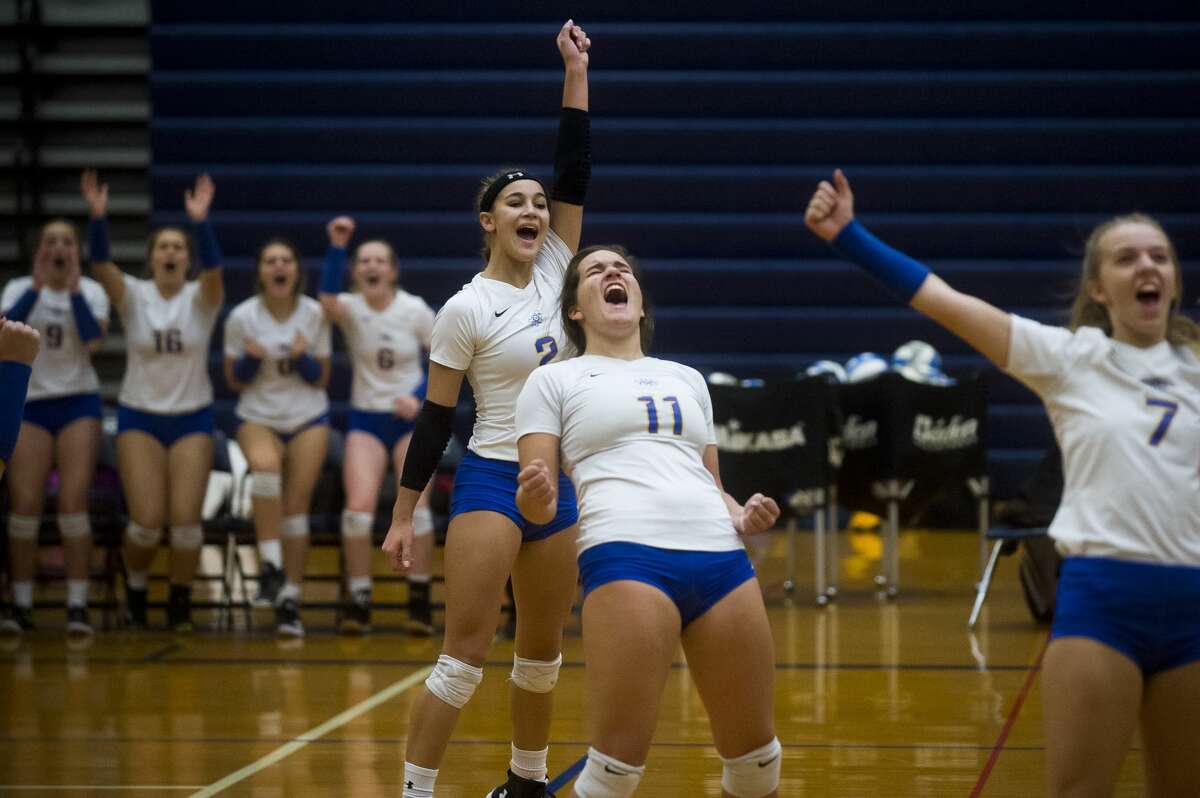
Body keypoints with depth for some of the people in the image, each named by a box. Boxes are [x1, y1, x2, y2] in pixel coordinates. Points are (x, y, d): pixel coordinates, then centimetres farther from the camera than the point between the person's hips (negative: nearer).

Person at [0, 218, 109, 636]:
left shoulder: (91, 291, 3)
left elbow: (94, 340, -14)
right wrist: (37, 287, -20)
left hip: (79, 402, -1)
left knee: (73, 504, -10)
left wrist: (73, 289, -16)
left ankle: (77, 606, -9)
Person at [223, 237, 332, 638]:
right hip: (258, 417, -1)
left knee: (296, 504, -7)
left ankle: (290, 600, 1)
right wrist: (250, 359, -18)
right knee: (266, 467, -34)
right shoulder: (242, 317, -6)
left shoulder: (315, 314, -3)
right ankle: (271, 564, -32)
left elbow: (321, 379, 3)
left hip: (309, 418, 1)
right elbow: (235, 381, 2)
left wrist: (303, 358, -17)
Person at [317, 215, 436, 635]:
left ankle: (419, 599, 4)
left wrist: (421, 398, -12)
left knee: (415, 508, -12)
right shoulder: (352, 308, -8)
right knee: (358, 507, -15)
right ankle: (358, 599, -1)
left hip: (410, 418, 0)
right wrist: (336, 248, -45)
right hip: (365, 418, 0)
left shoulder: (415, 310, -7)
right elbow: (327, 299, -33)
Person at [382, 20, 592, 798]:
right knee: (465, 653, -12)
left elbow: (576, 174, 0)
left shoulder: (549, 275, 6)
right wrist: (403, 516, -8)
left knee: (543, 650, 13)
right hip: (491, 484, -6)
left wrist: (577, 74, -4)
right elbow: (435, 418, -7)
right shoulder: (466, 310, -8)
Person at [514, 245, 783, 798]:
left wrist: (743, 517, 8)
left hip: (722, 559, 5)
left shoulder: (687, 379, 27)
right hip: (625, 557, -5)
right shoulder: (554, 381, 14)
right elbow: (537, 502, 5)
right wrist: (534, 498, -18)